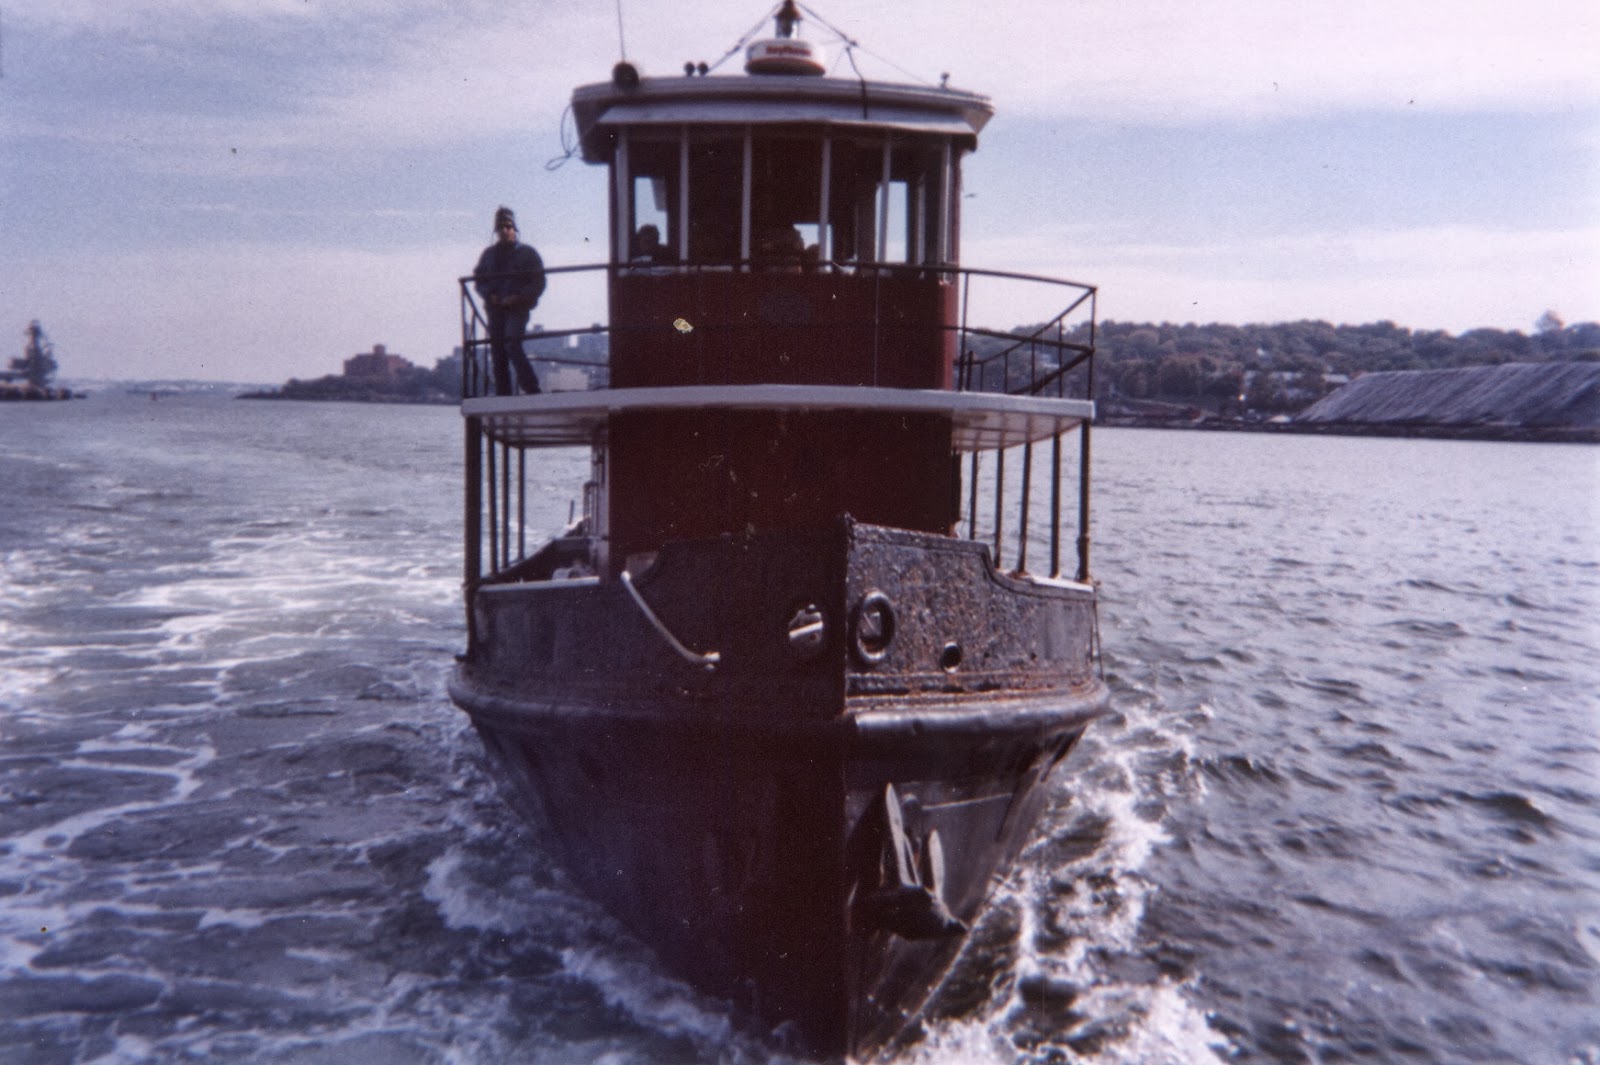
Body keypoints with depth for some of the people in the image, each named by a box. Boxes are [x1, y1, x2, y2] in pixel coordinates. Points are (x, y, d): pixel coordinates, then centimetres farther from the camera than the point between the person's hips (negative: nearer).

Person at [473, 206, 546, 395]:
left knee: (512, 344, -24)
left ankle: (531, 388, -21)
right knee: (498, 354, 0)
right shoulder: (489, 254, 17)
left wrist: (518, 297, -13)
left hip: (517, 308, -4)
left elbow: (539, 283, 1)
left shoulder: (527, 253, 6)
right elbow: (478, 280, 17)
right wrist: (490, 295, -4)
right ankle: (504, 396, 2)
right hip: (495, 309, 4)